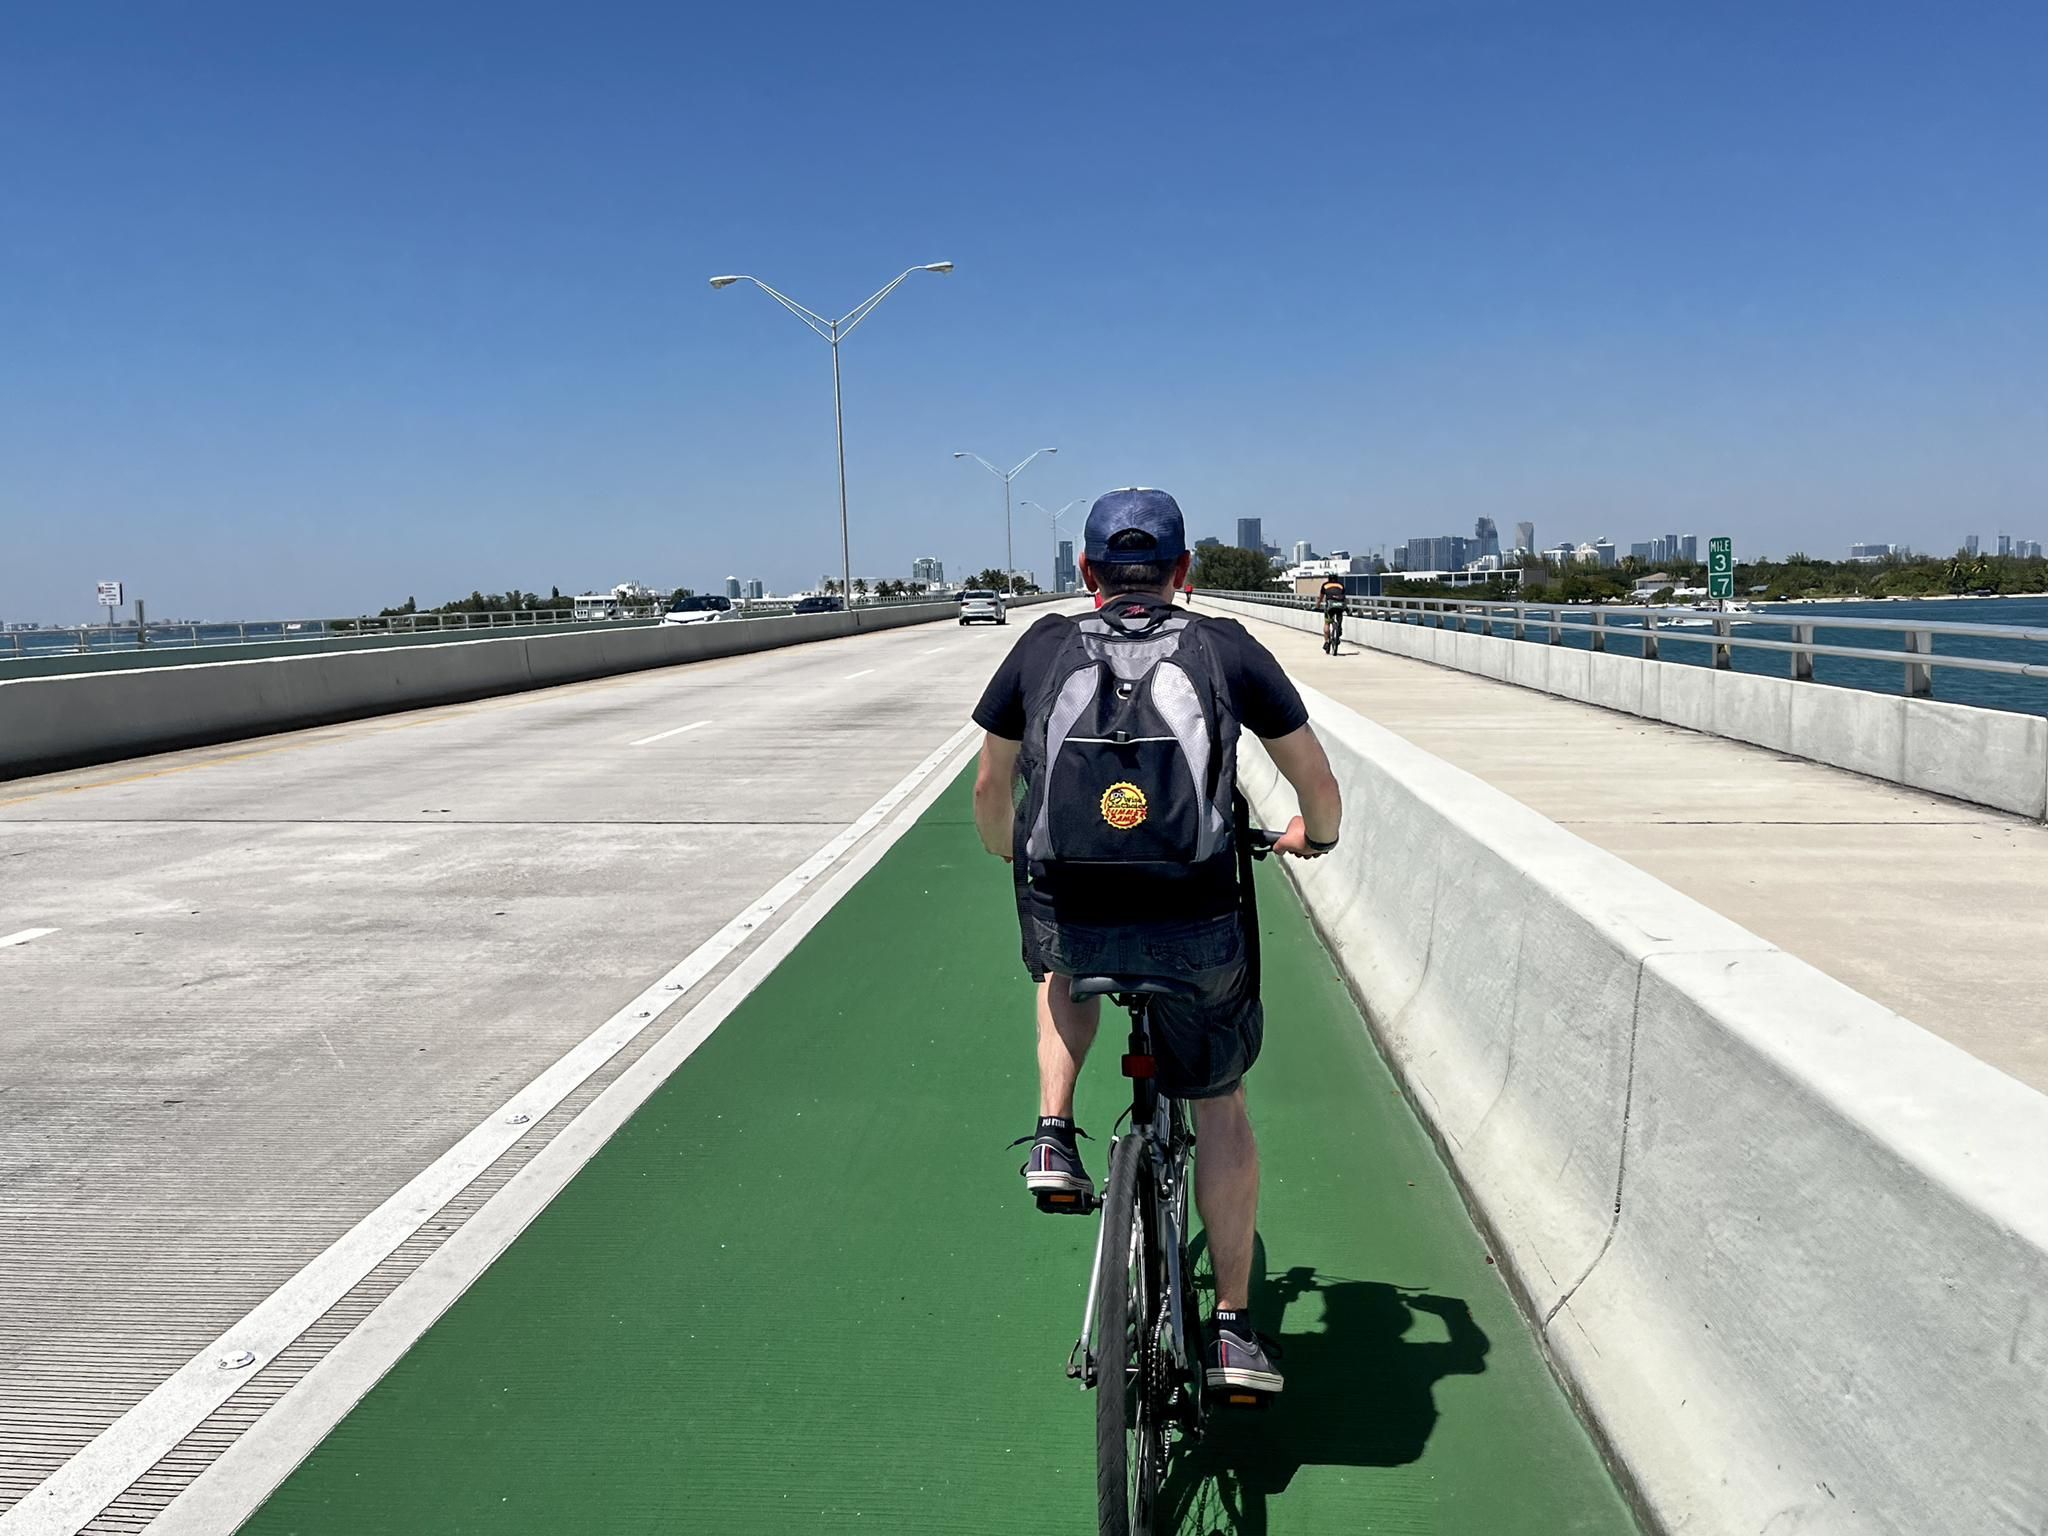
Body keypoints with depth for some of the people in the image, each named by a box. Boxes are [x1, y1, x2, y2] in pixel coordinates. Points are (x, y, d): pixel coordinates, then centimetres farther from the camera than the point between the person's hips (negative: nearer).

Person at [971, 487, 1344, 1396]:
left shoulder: (1044, 647, 6)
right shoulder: (1226, 647, 5)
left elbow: (992, 787, 14)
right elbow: (1318, 782, 10)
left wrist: (1007, 851, 36)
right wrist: (1314, 836, 32)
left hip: (1067, 922, 1)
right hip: (1197, 933, 0)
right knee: (1220, 1102, 23)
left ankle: (1055, 1139, 22)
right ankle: (1233, 1329, 25)